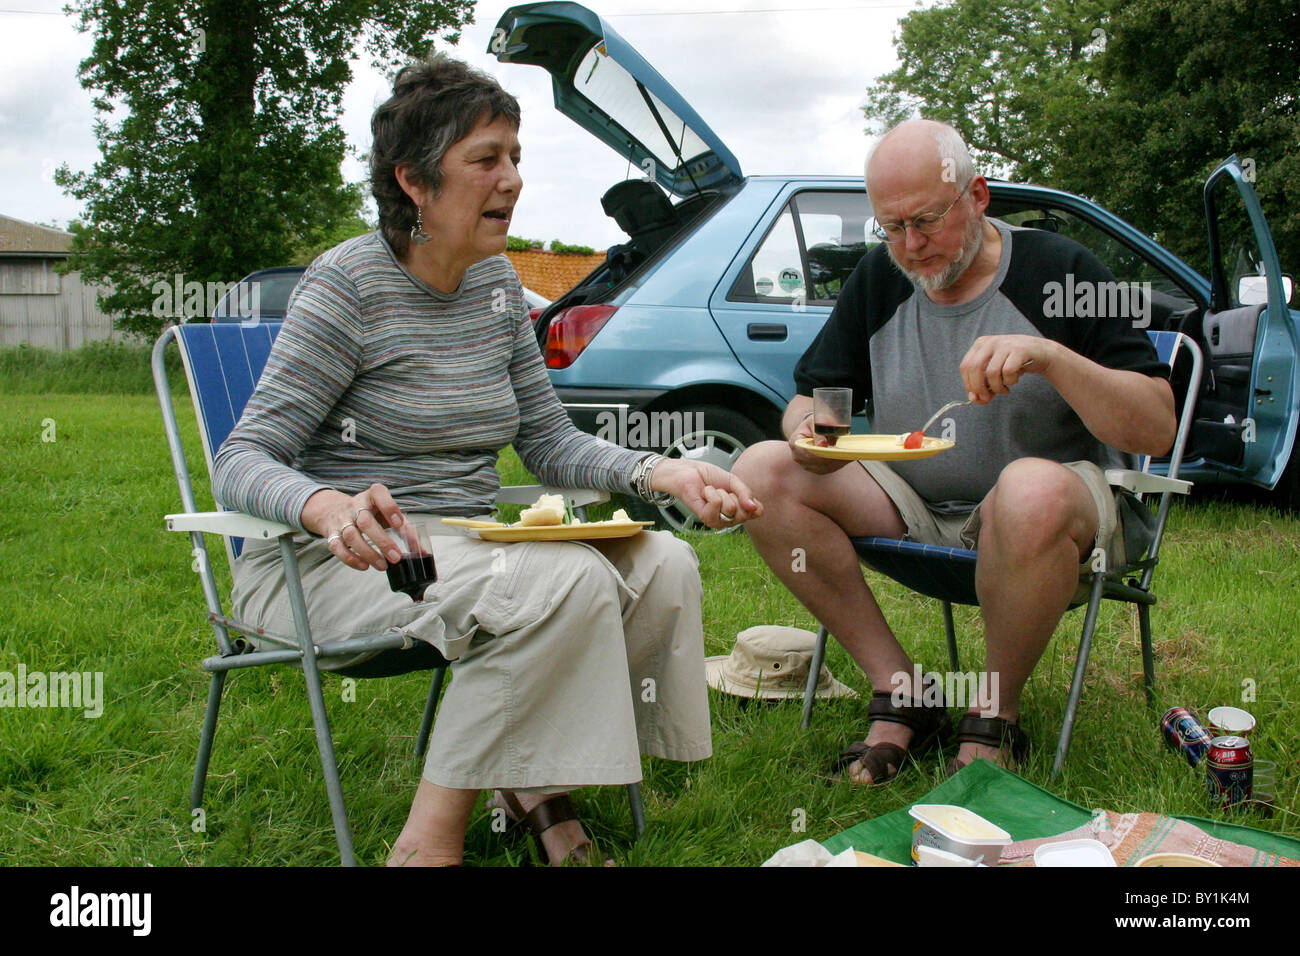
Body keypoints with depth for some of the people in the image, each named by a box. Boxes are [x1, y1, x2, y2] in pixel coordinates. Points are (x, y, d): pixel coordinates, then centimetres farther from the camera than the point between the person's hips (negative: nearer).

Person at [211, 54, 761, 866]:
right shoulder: (352, 283, -12)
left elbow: (550, 440, 9)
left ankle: (537, 789, -2)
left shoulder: (498, 282, 8)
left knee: (665, 567, -13)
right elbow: (241, 461, -17)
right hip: (340, 559, -7)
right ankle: (432, 837, -18)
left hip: (466, 547, 7)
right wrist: (332, 508, -40)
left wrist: (665, 473, -8)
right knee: (566, 581, -30)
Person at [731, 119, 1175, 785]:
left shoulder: (1057, 270, -8)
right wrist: (810, 433, -17)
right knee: (760, 472, -18)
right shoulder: (878, 280, 5)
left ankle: (997, 716, -14)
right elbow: (804, 403, 8)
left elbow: (1157, 431, -13)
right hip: (913, 511, 4)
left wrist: (1050, 356, -29)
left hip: (1052, 506, -4)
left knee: (1031, 492, -41)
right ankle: (901, 692, -12)